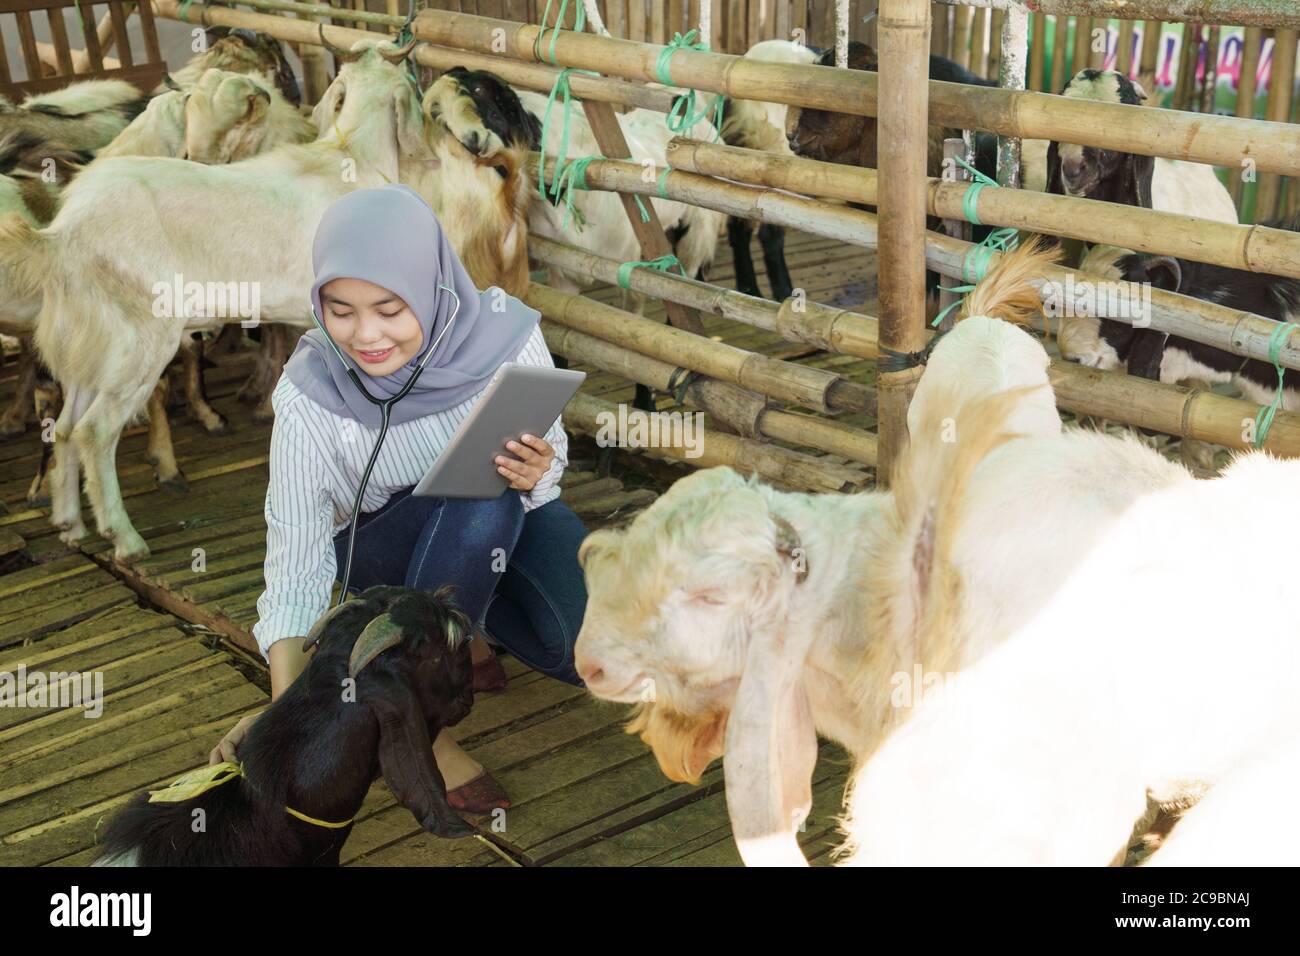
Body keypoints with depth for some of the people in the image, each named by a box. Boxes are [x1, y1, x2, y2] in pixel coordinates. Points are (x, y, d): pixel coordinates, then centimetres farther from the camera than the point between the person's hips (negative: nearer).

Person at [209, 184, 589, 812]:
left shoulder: (503, 336, -24)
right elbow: (296, 562, -22)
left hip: (512, 524, 2)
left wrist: (536, 475, -35)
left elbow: (548, 460, -10)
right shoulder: (308, 399, -25)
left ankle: (466, 624, 7)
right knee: (480, 501, -36)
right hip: (385, 545, -2)